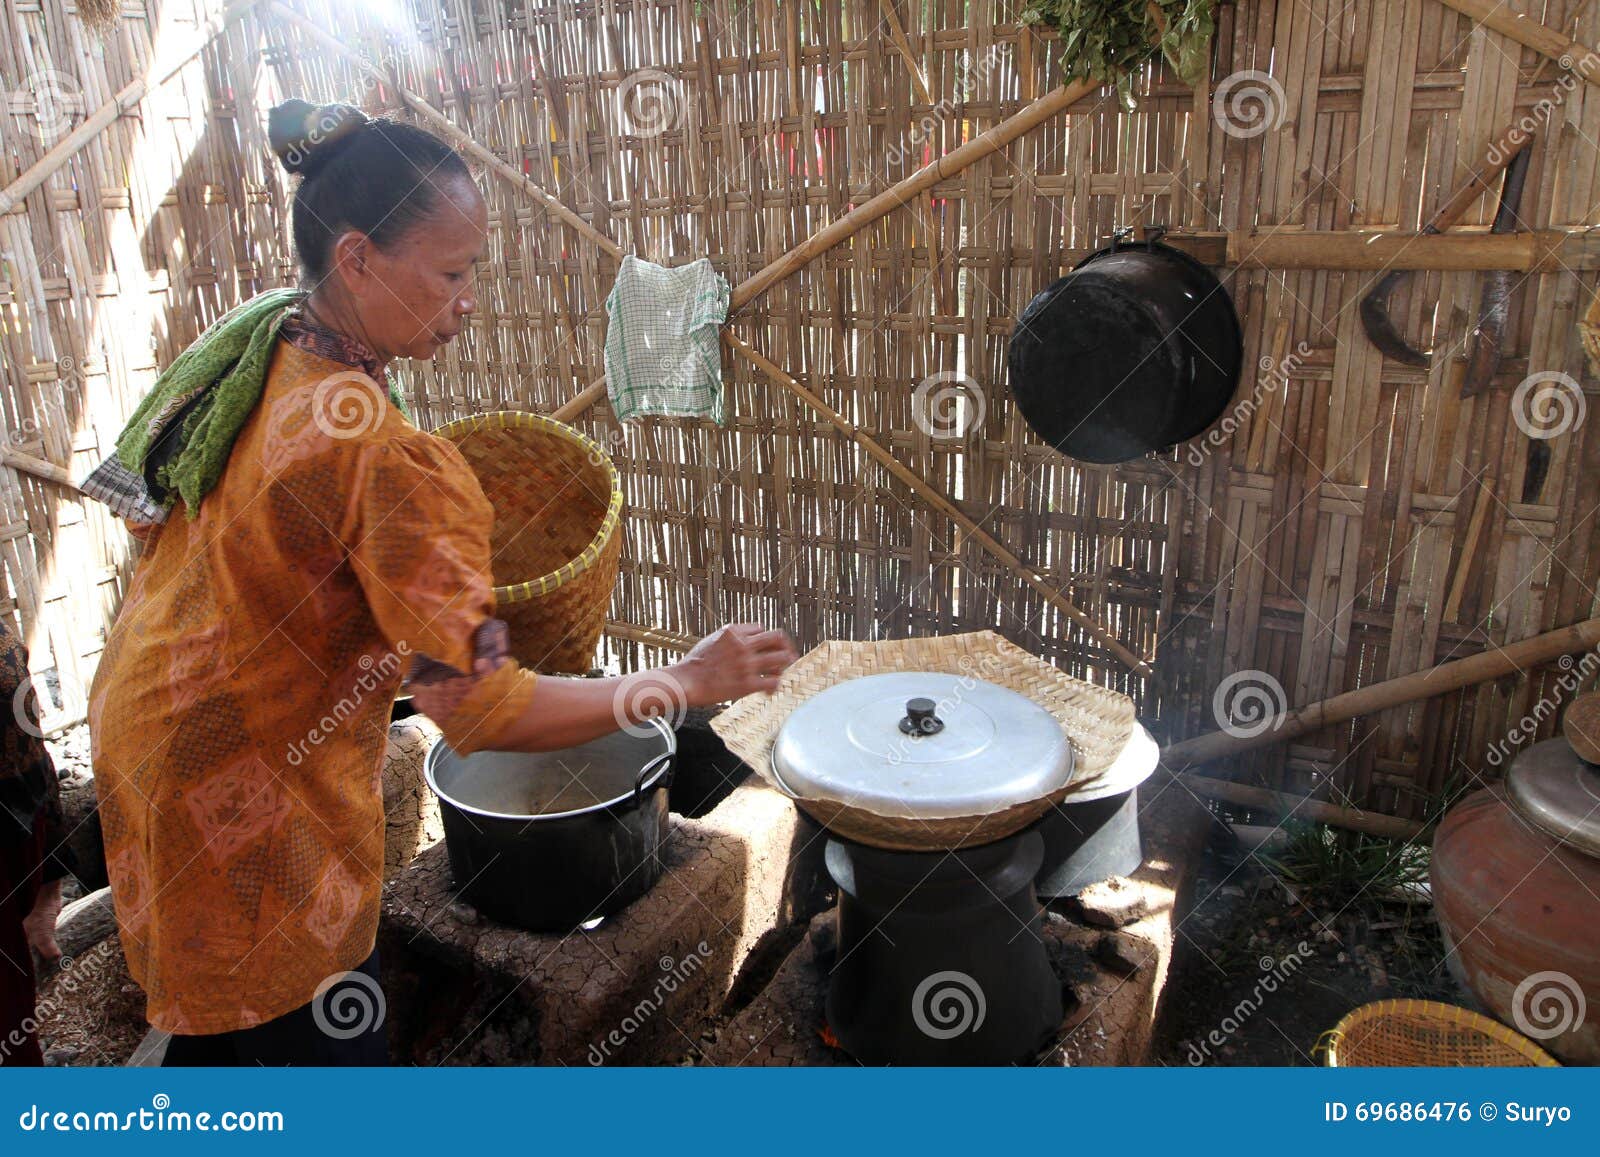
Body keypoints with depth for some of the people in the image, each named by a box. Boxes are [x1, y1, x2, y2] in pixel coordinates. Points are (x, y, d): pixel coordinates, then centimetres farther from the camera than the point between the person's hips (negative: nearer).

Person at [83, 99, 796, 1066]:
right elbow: (482, 711, -32)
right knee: (326, 1040, 10)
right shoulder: (382, 454, -31)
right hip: (246, 799, -8)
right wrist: (685, 681, -25)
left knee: (218, 1019, 28)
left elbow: (144, 508, 13)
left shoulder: (248, 343, -3)